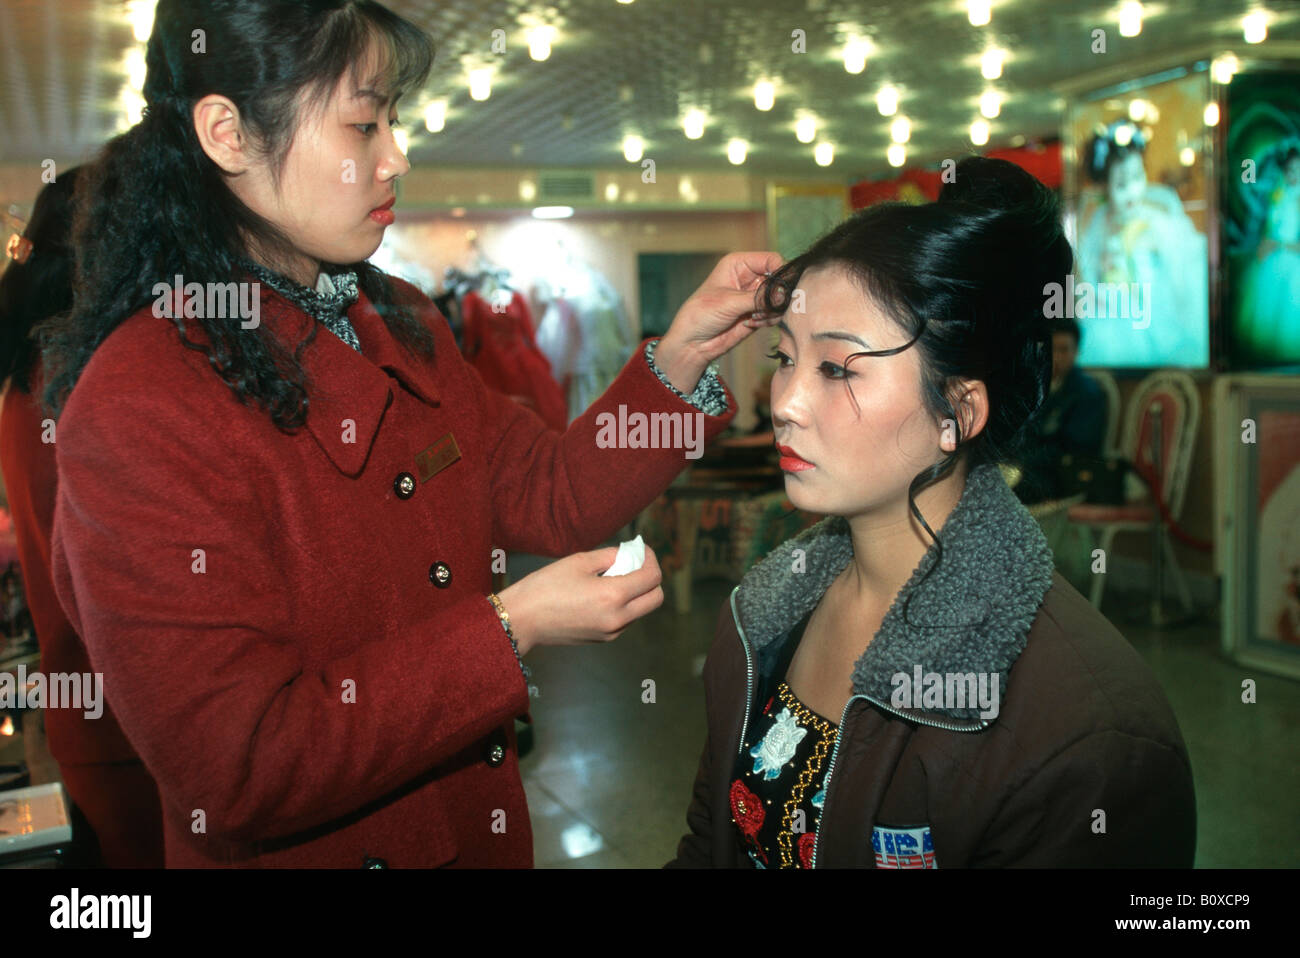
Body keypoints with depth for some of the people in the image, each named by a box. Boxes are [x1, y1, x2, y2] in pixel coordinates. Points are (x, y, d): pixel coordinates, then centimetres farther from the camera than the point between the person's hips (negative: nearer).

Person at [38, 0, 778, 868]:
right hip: (307, 850, -7)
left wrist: (682, 354, -9)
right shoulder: (138, 409, -24)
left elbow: (546, 496, 4)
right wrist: (508, 631, -26)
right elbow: (231, 770, -26)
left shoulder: (400, 324, 2)